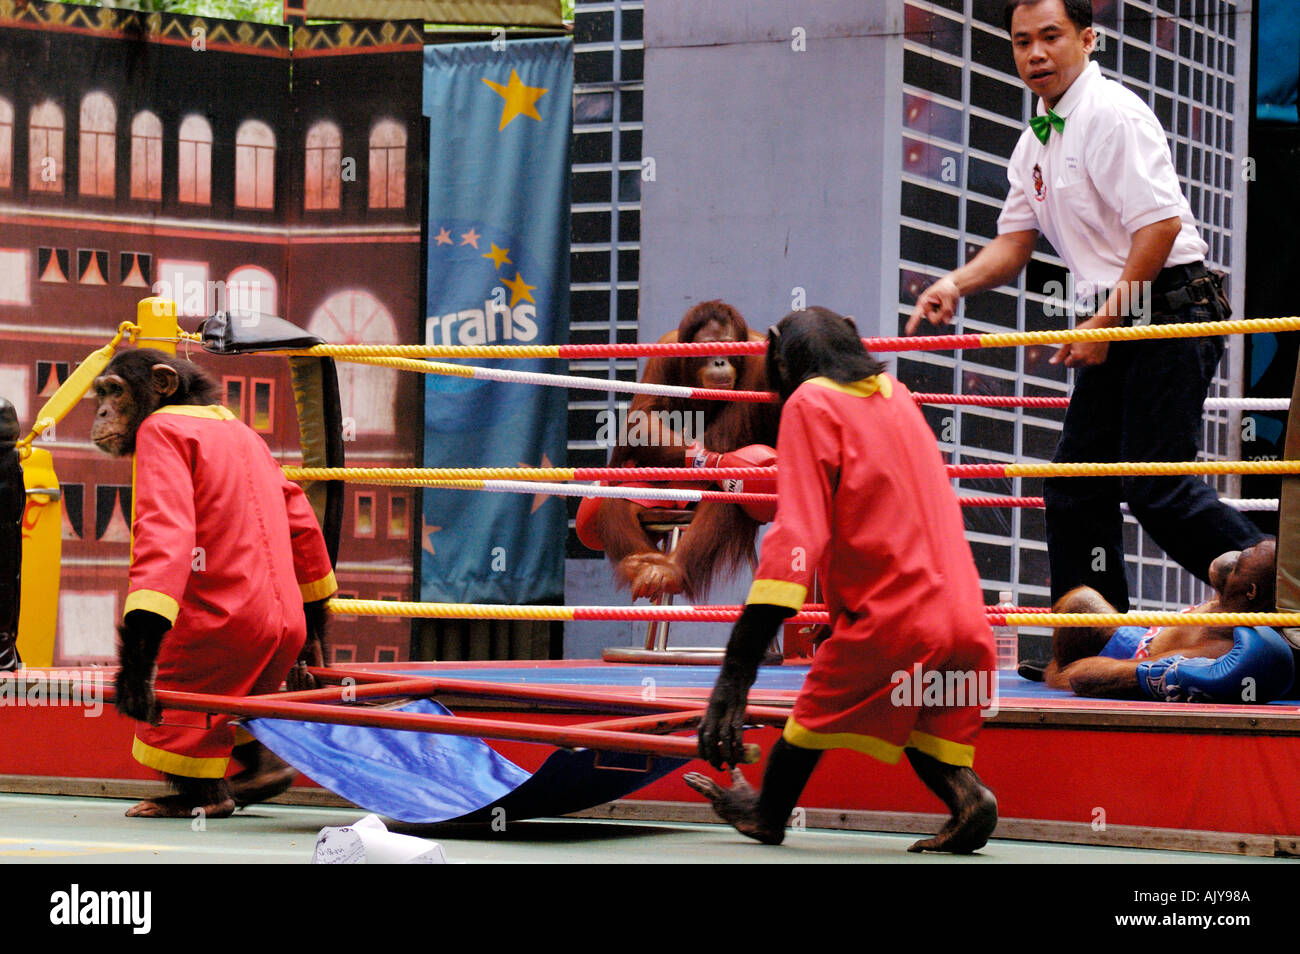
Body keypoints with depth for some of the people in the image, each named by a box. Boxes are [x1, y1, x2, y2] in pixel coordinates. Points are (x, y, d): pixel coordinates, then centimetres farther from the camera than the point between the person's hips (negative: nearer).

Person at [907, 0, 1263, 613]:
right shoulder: (1035, 143, 16)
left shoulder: (1112, 114, -13)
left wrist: (1105, 322, -15)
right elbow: (1014, 241, 18)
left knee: (1156, 488, -16)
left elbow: (1161, 225, -19)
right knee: (1075, 489, 7)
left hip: (1170, 309, -10)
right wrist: (956, 284, -1)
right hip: (1113, 324, 10)